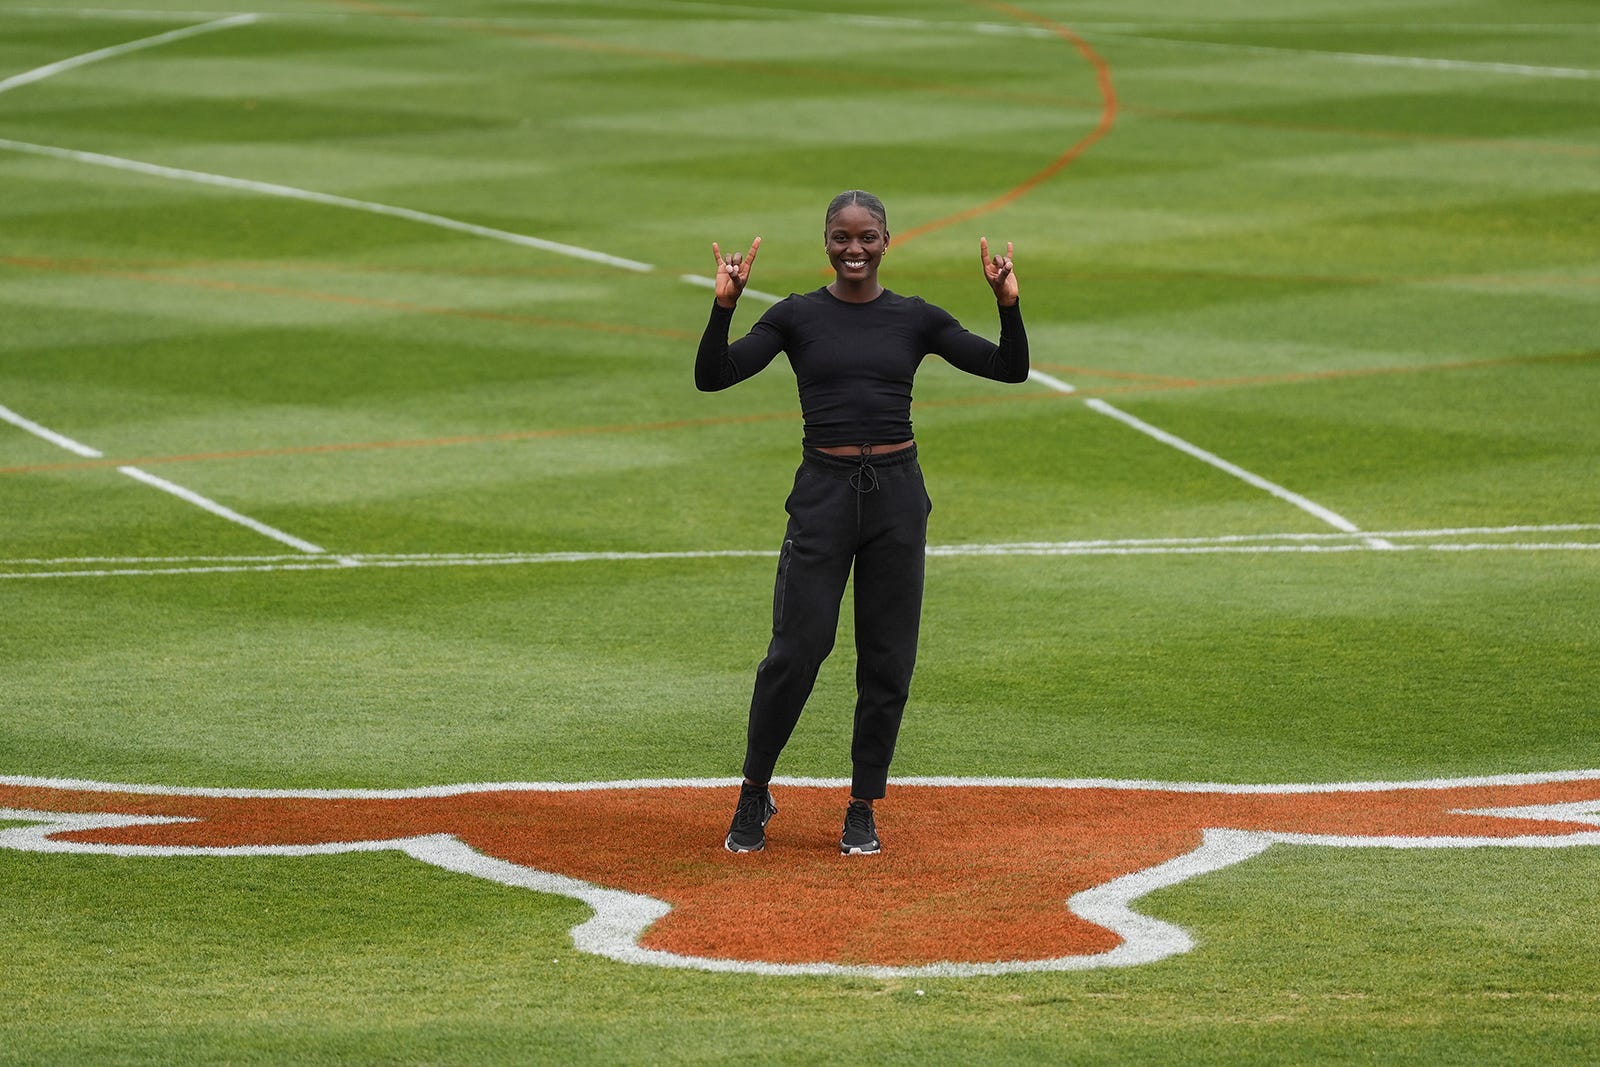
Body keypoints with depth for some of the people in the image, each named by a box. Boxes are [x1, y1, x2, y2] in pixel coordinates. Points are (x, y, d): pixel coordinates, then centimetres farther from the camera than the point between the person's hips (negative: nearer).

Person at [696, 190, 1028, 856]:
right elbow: (712, 376, -5)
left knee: (888, 660, 3)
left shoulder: (915, 319, 8)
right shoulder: (797, 317, 4)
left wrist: (1009, 305, -12)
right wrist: (724, 306, -19)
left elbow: (1010, 369, 4)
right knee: (796, 650, -8)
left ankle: (863, 808, 15)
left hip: (897, 493, 2)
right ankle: (754, 794, 9)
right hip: (822, 493, -2)